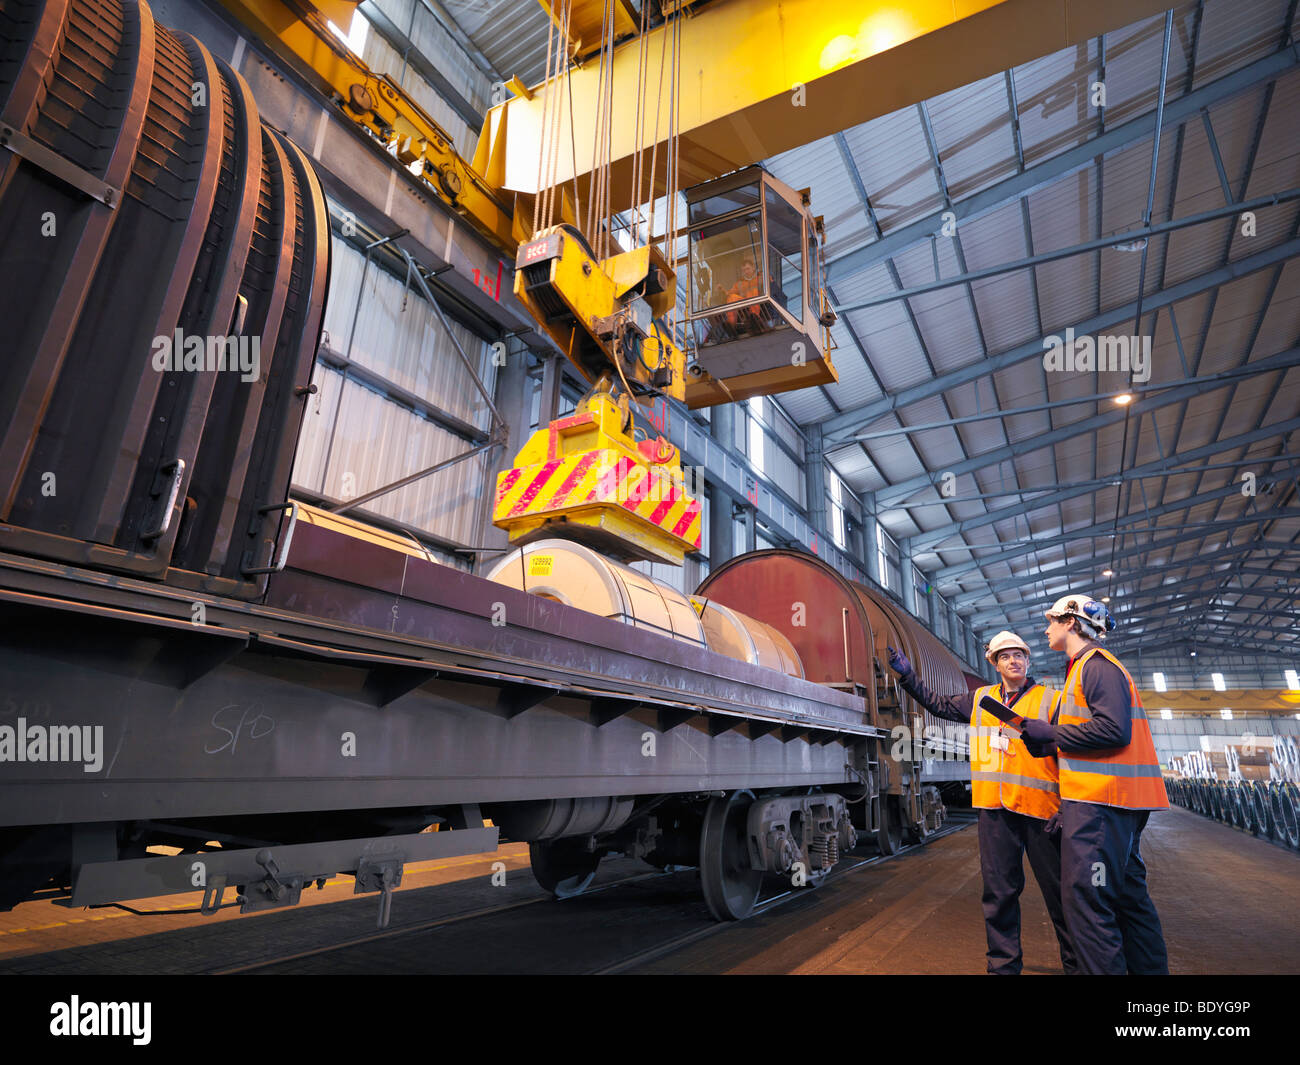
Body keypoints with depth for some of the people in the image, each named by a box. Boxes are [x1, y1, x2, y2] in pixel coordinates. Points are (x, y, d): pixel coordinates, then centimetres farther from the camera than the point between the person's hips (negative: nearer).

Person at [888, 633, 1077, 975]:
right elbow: (938, 704, 21)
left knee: (1057, 887, 8)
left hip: (1039, 806, -3)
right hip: (995, 807, 3)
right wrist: (907, 675, 13)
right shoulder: (980, 699, 13)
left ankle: (1075, 962, 26)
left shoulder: (1049, 699, 1)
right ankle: (1004, 963, 22)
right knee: (999, 889, 9)